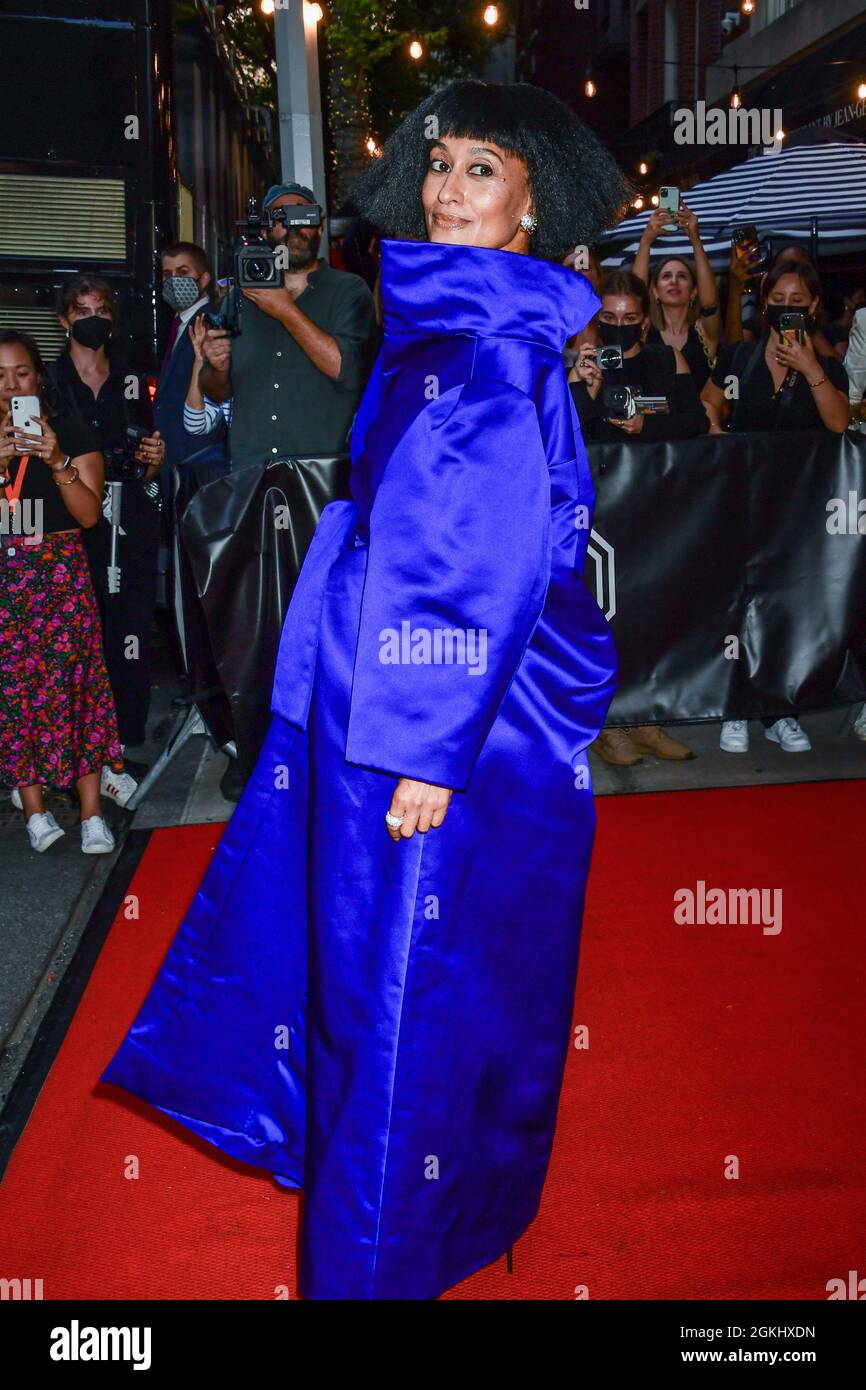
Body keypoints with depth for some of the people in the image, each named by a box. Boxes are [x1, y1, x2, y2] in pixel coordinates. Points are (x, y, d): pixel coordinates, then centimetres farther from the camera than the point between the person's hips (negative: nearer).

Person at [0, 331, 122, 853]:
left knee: (73, 680, -9)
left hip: (61, 573, -2)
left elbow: (90, 514, -3)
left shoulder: (71, 431, 4)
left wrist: (57, 462, -17)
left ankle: (92, 812, -5)